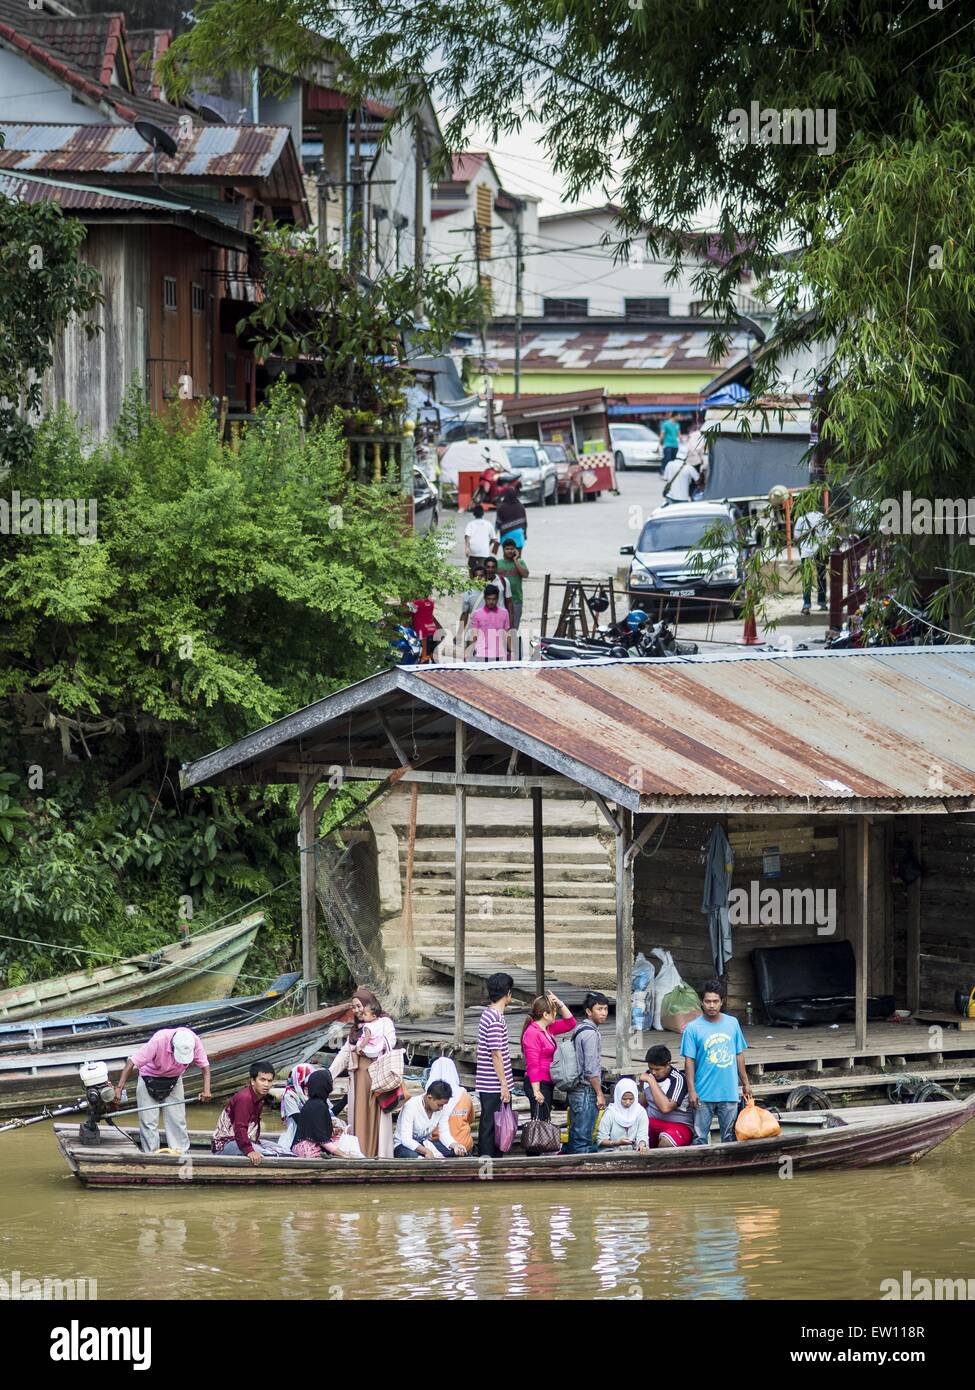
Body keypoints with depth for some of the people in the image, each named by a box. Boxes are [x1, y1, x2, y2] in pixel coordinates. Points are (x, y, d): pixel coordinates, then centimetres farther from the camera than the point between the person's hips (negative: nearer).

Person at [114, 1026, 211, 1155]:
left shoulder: (194, 1042, -25)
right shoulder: (158, 1041, -36)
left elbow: (204, 1066, -13)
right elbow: (132, 1063, -35)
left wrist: (206, 1090, -29)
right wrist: (119, 1087, -41)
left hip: (174, 1080, 3)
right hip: (150, 1079, -3)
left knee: (177, 1120, 0)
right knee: (148, 1121, -4)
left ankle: (182, 1153, 8)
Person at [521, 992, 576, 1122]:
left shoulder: (548, 1029, 11)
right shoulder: (532, 1033, -16)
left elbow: (570, 1023, 21)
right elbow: (533, 1065, -19)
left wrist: (560, 1004, 6)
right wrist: (536, 1091, -22)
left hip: (548, 1083, 10)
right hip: (538, 1084, -10)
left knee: (545, 1120, 11)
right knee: (539, 1120, -11)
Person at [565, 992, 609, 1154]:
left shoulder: (580, 1029, 14)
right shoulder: (591, 1034, -15)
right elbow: (591, 1069, -19)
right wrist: (599, 1094, -14)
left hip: (576, 1090, 10)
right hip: (587, 1091, -10)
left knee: (575, 1135, 13)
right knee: (583, 1139, -8)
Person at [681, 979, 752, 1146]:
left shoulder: (732, 1023, 6)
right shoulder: (693, 1028, -4)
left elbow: (739, 1055, 13)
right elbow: (689, 1061, -6)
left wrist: (745, 1083, 13)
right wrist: (691, 1091, -12)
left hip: (729, 1092, 3)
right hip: (704, 1094, -3)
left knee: (730, 1137, 9)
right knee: (700, 1137, 0)